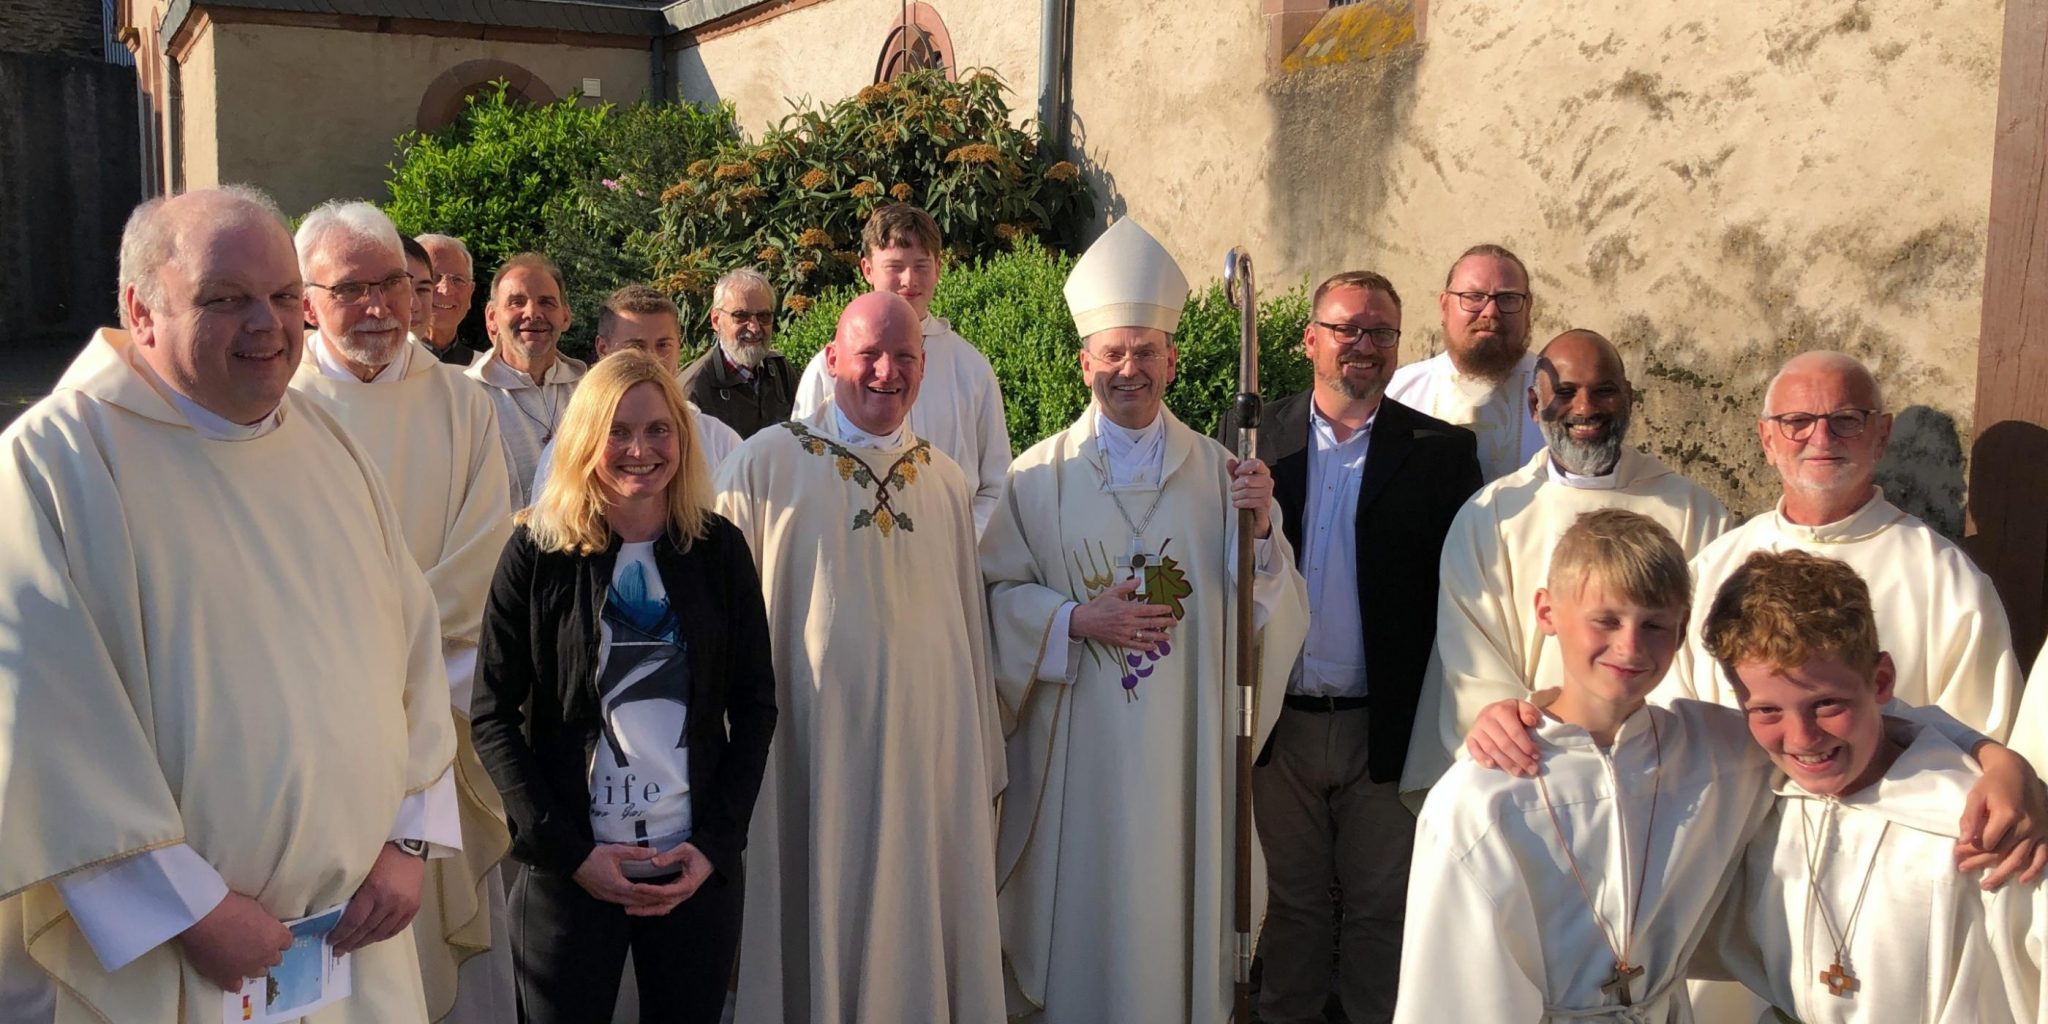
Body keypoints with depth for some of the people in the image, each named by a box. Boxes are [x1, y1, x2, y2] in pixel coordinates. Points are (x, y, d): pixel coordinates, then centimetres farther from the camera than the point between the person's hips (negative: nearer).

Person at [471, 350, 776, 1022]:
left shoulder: (720, 548, 1)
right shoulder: (538, 551, -4)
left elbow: (756, 706, 4)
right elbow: (493, 716, -4)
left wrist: (716, 842, -5)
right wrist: (569, 850, -10)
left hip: (698, 870, 2)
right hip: (567, 874, -1)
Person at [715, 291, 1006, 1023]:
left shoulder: (947, 483, 8)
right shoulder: (765, 463, -5)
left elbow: (968, 627, 12)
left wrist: (982, 768, 13)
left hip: (929, 756, 3)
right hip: (808, 754, -3)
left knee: (918, 934, 12)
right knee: (813, 933, 9)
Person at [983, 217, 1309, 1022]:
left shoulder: (1218, 473, 5)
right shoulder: (1040, 477, 1)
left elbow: (1270, 612, 1)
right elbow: (995, 593, 0)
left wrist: (1259, 527, -16)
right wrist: (1076, 621, -15)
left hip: (1185, 754, 1)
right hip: (1077, 754, -1)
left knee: (1175, 899, 8)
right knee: (1081, 917, 6)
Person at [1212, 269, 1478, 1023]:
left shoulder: (1441, 451, -1)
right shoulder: (1250, 437, 2)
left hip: (1387, 729, -1)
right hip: (1280, 725, 1)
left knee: (1382, 910, 13)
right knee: (1288, 903, 17)